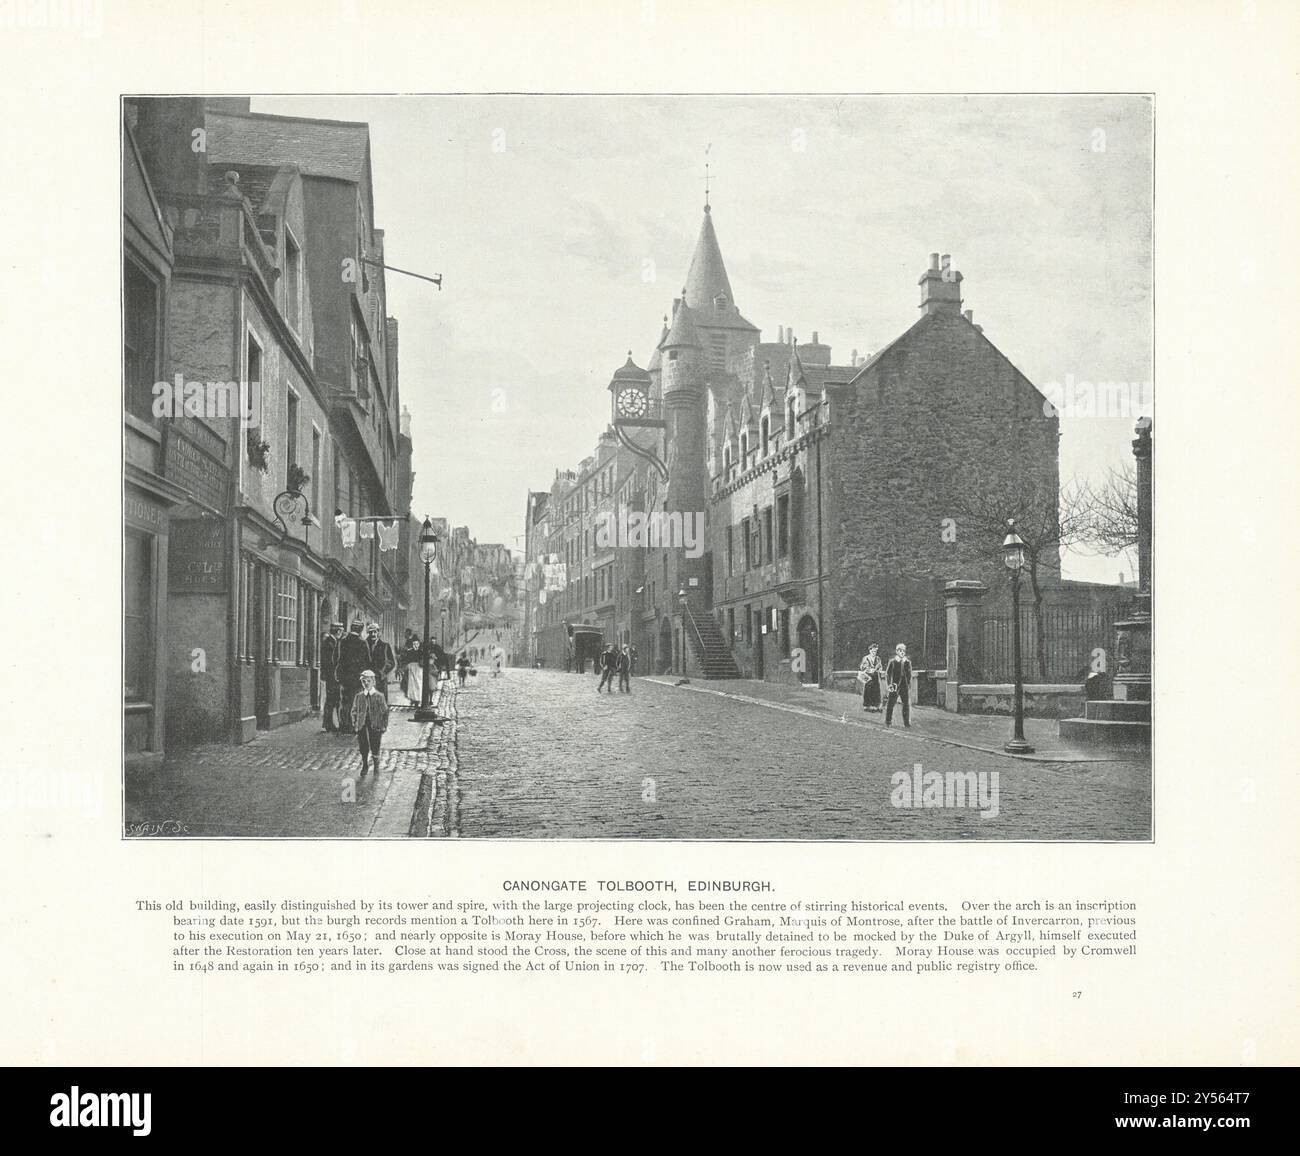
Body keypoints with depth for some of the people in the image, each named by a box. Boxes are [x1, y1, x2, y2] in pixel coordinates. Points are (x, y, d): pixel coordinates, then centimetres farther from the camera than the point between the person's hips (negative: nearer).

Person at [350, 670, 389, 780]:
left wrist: (384, 726, -2)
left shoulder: (379, 696, 0)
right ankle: (364, 767, 21)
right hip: (362, 726, 2)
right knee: (363, 750, 5)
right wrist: (354, 724, 4)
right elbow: (354, 711, 13)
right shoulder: (359, 696, 6)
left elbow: (385, 712, 3)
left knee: (375, 749, 2)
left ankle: (376, 766, 23)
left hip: (375, 726, -2)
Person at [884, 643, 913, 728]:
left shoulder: (908, 662, 7)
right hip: (895, 686, -2)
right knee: (890, 704, -2)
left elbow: (910, 675, 11)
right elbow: (887, 673, 2)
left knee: (907, 704, 2)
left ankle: (907, 722, 10)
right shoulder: (892, 661, 0)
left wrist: (909, 685, 4)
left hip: (905, 686, 2)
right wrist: (890, 684, -7)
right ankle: (888, 722, 8)